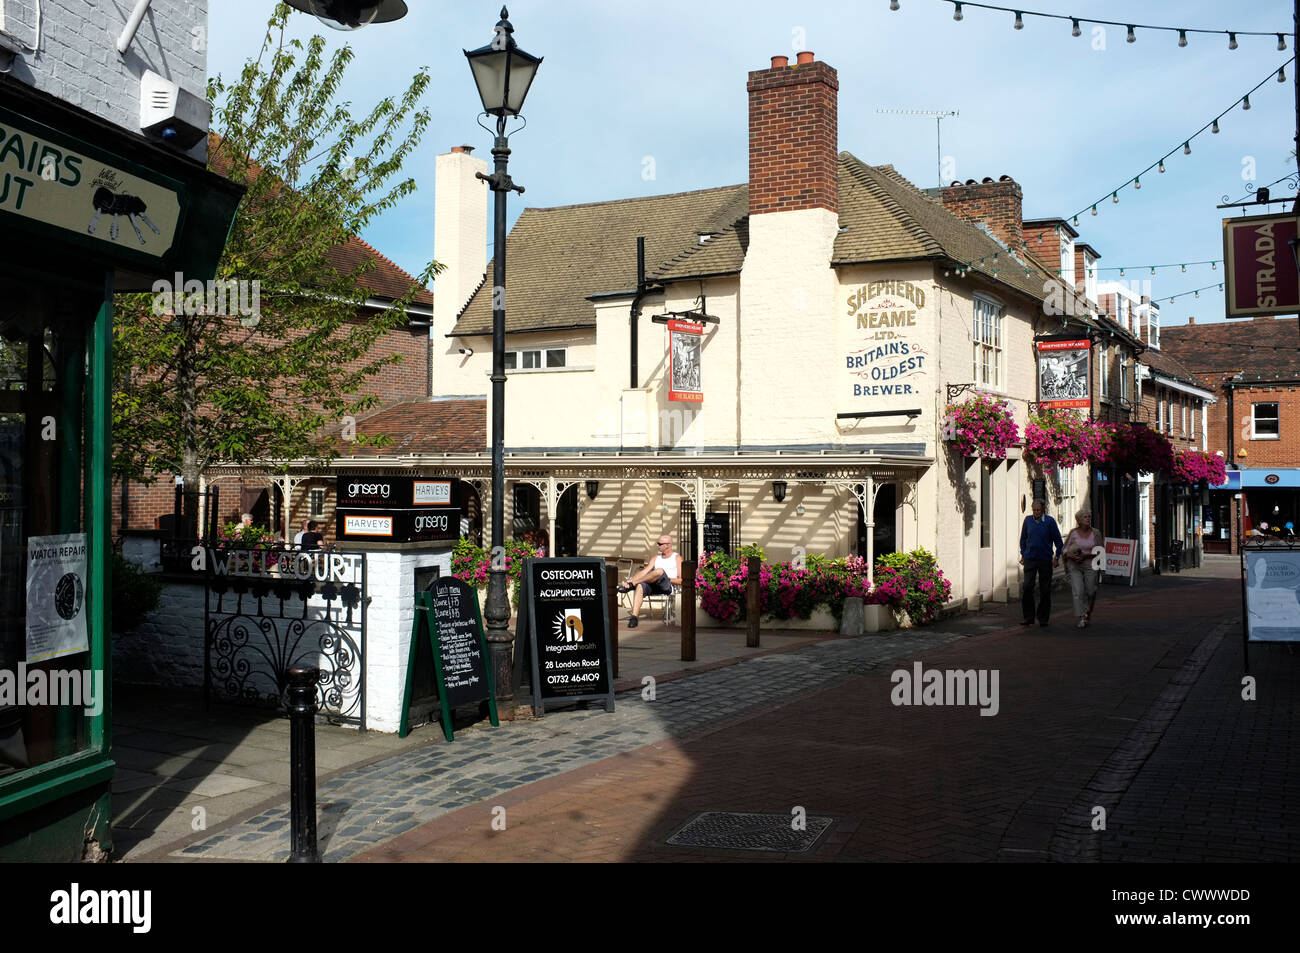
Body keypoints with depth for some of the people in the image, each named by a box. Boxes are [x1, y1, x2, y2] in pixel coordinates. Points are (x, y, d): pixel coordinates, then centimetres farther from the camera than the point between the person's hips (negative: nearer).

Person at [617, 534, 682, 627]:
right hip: (654, 587, 5)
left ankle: (632, 583, -25)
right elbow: (644, 572, 12)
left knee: (660, 571, -36)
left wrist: (665, 579, -10)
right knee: (640, 586, -31)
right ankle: (634, 617, -41)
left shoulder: (677, 558, 9)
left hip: (668, 587, -4)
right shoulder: (656, 557, 24)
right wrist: (630, 580, -5)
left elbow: (681, 581, 1)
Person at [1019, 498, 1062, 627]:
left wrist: (1057, 557, -1)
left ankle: (1043, 618, 13)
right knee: (1027, 587, -10)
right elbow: (1023, 538, 16)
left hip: (1045, 560, -1)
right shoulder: (1028, 520, 4)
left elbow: (1058, 540, 3)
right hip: (1030, 559, 1)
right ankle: (1028, 617, -3)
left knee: (1045, 590, 3)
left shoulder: (1050, 521, -3)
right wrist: (1023, 554, 12)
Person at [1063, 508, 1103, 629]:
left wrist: (1086, 555, -14)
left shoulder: (1095, 533, 0)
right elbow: (1064, 550, 5)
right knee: (1078, 592, -13)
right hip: (1074, 566, -1)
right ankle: (1081, 619, -12)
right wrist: (1071, 556, -17)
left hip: (1090, 566, 1)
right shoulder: (1073, 533, 0)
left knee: (1090, 592, 5)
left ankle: (1089, 611, 35)